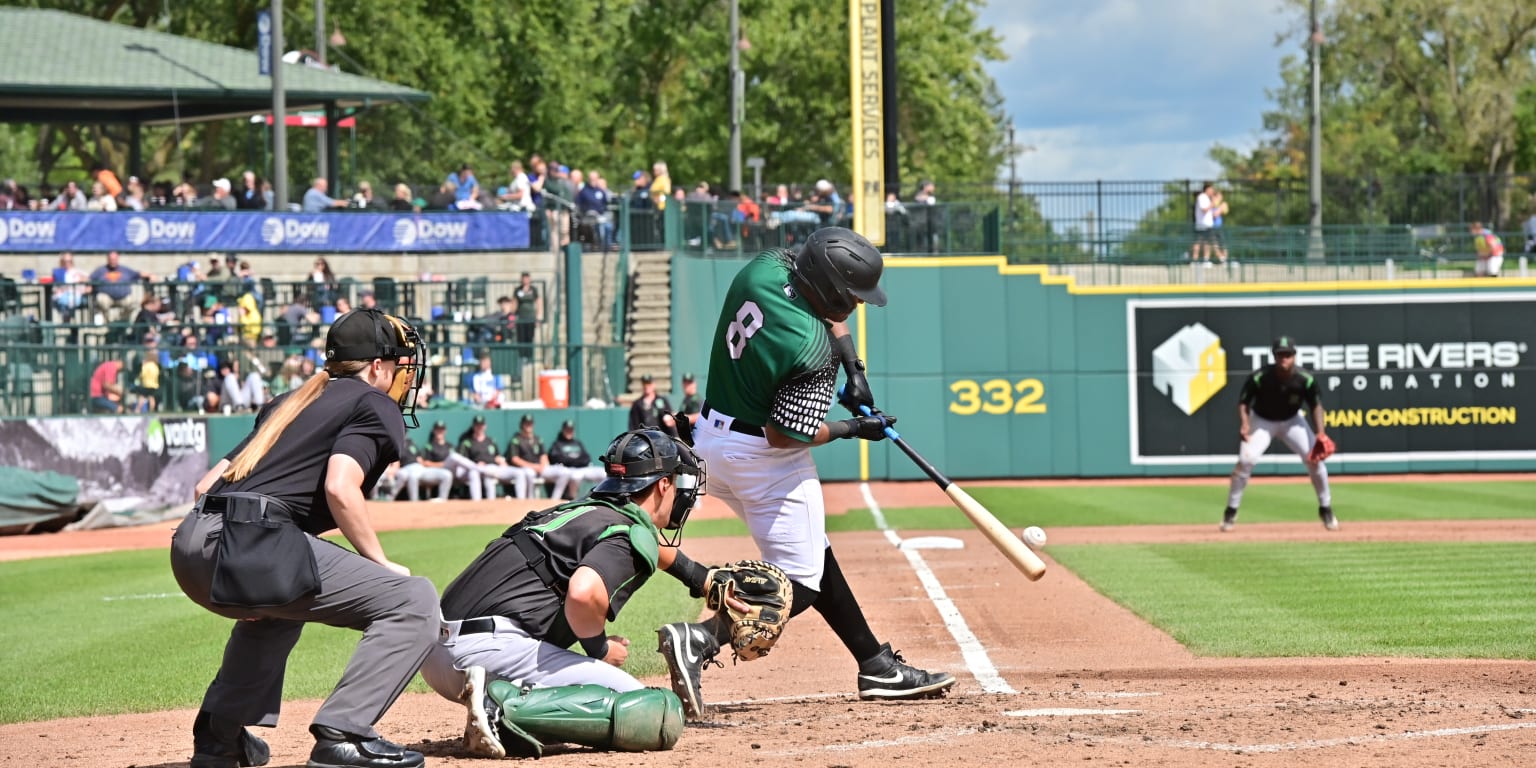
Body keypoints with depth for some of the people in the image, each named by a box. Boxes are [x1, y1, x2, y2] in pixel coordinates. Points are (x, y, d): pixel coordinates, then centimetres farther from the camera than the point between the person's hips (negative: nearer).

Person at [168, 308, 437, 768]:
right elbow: (340, 488, -10)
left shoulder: (290, 403, 31)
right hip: (255, 548, -9)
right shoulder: (376, 407, 9)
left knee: (277, 609, 40)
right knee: (413, 601, -6)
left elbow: (206, 487, 26)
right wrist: (381, 565, 0)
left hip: (189, 545, 9)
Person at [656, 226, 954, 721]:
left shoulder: (766, 266, -6)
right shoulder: (812, 350, -28)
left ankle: (878, 666, 25)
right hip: (763, 457, -9)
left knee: (816, 556, 18)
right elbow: (786, 434, -22)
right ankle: (700, 641, -20)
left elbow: (824, 309, 15)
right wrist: (853, 429, -8)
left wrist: (854, 367, 6)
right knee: (802, 586, -1)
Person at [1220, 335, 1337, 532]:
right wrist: (1244, 424, -34)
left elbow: (1316, 405, -12)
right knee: (1246, 460, -20)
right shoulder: (1260, 378, -29)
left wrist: (1320, 434, -25)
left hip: (1292, 420, 2)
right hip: (1262, 421, -2)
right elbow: (1243, 401, -17)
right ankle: (1231, 512, -7)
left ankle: (1326, 510, 10)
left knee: (1315, 459, -10)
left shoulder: (1305, 380, -25)